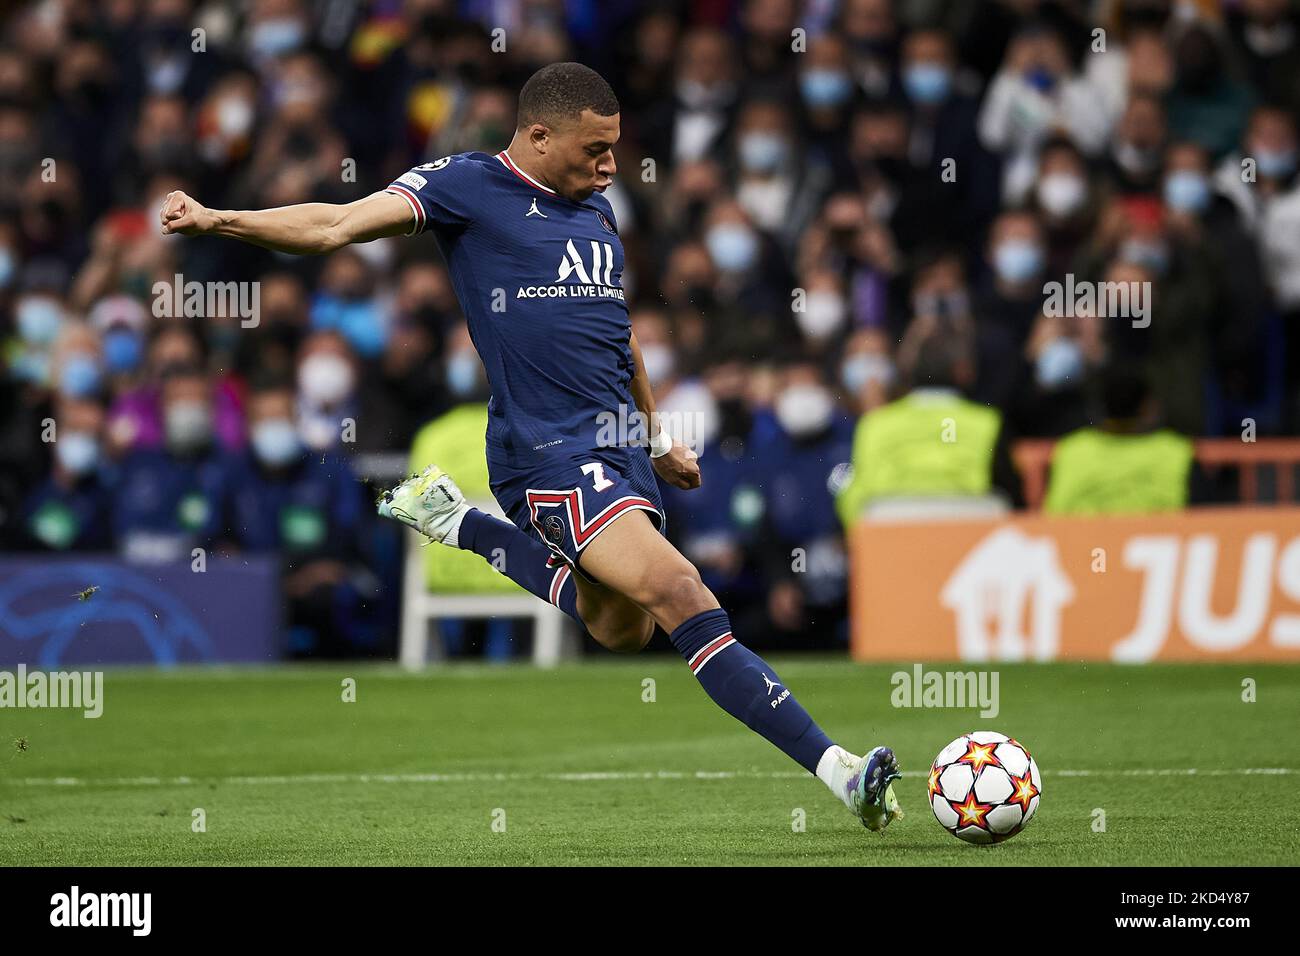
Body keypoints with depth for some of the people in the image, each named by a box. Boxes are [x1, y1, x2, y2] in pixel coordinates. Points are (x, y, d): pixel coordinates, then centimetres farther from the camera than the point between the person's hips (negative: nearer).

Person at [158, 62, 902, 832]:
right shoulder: (468, 186, -4)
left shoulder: (596, 207, 17)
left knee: (621, 629, 16)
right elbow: (338, 226, -13)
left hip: (617, 441, 8)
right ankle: (837, 770, -28)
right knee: (677, 591, -22)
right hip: (551, 446, -8)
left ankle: (458, 523, 32)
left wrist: (657, 436, 33)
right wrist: (217, 220, -27)